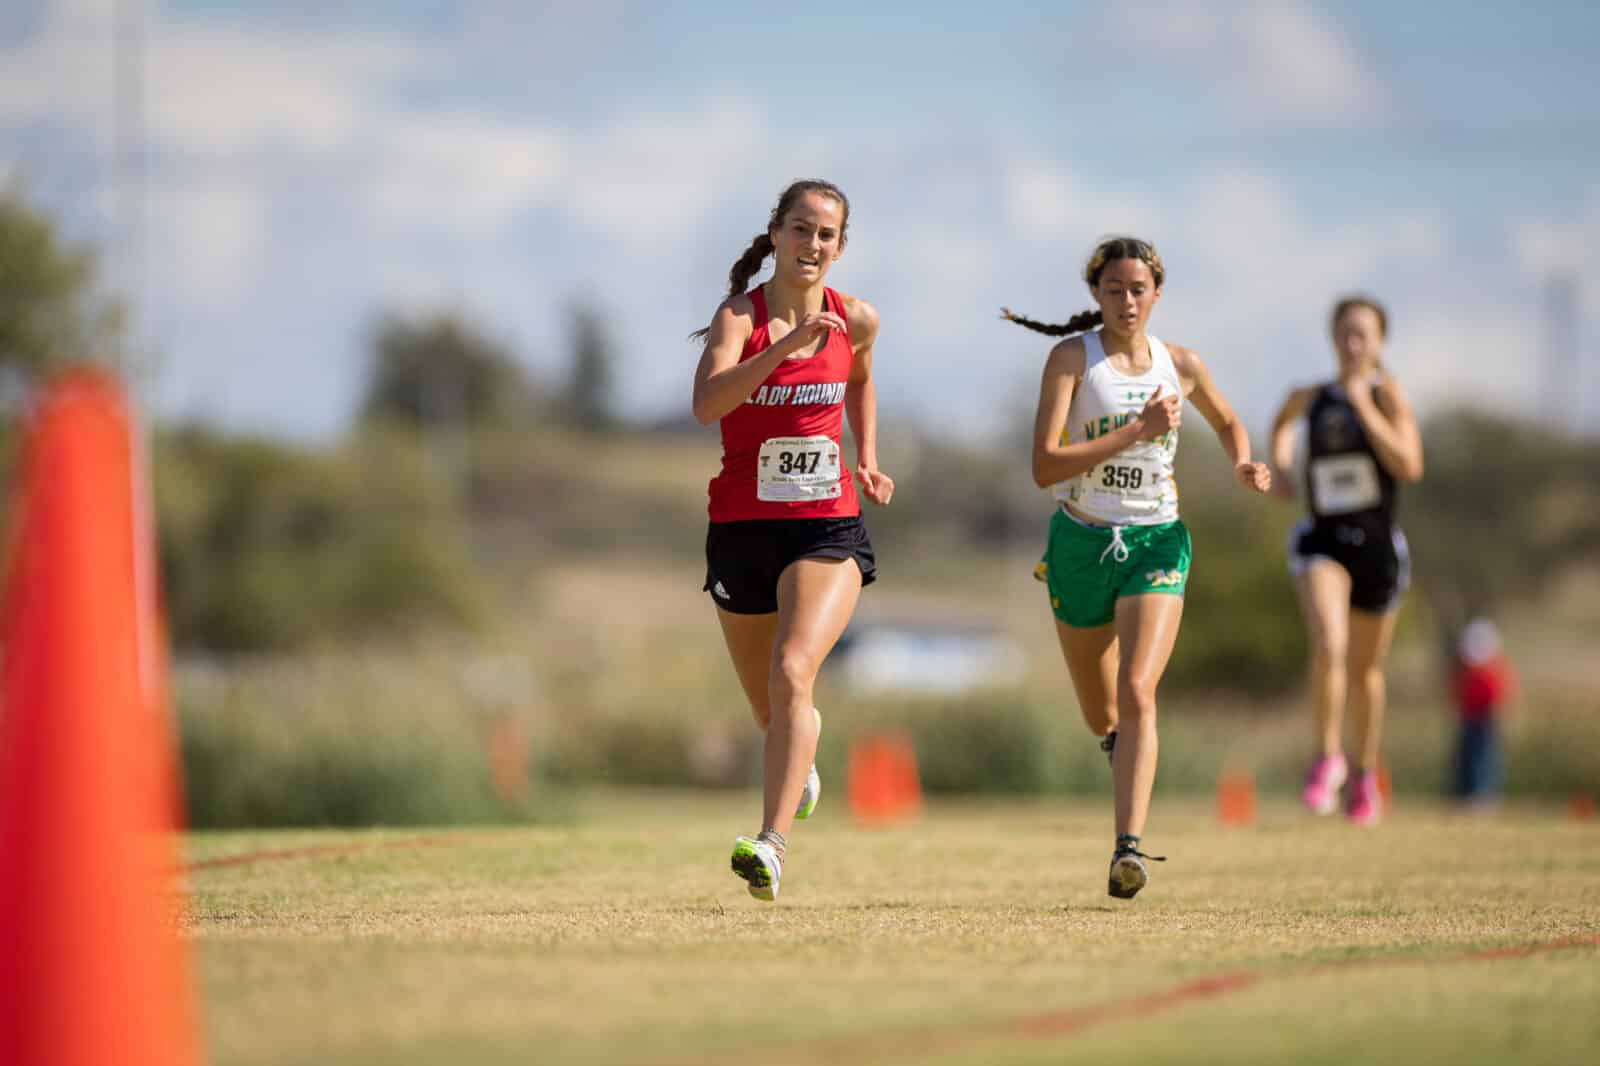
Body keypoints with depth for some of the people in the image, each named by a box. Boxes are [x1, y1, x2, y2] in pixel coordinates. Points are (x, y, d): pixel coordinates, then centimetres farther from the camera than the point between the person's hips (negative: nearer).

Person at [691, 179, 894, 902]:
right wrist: (787, 343, -36)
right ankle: (802, 764, 52)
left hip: (828, 528, 0)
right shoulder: (740, 316, -10)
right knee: (772, 711, 14)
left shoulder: (855, 321, 2)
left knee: (792, 673, -25)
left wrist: (867, 460, 15)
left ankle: (771, 844, -33)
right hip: (742, 529, 0)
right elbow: (707, 405, -29)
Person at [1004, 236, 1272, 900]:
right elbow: (1044, 466, -18)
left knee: (1136, 694, -21)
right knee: (1102, 719, 14)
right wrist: (1137, 429, -23)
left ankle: (1129, 847, -28)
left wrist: (1242, 464, 2)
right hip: (1081, 544, 0)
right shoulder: (1072, 357, -8)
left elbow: (1227, 422, 24)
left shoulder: (1179, 365, 2)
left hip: (1155, 544, 0)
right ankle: (1124, 739, 52)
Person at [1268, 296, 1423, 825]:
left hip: (1377, 542, 0)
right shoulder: (1310, 398, 4)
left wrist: (1366, 408, -20)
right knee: (1328, 646, -25)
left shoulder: (1388, 394, -5)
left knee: (1365, 668, 13)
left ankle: (1366, 775, 33)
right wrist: (1280, 466, 12)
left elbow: (1409, 466, -19)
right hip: (1322, 539, 0)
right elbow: (1282, 422, 30)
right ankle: (1327, 758, -10)